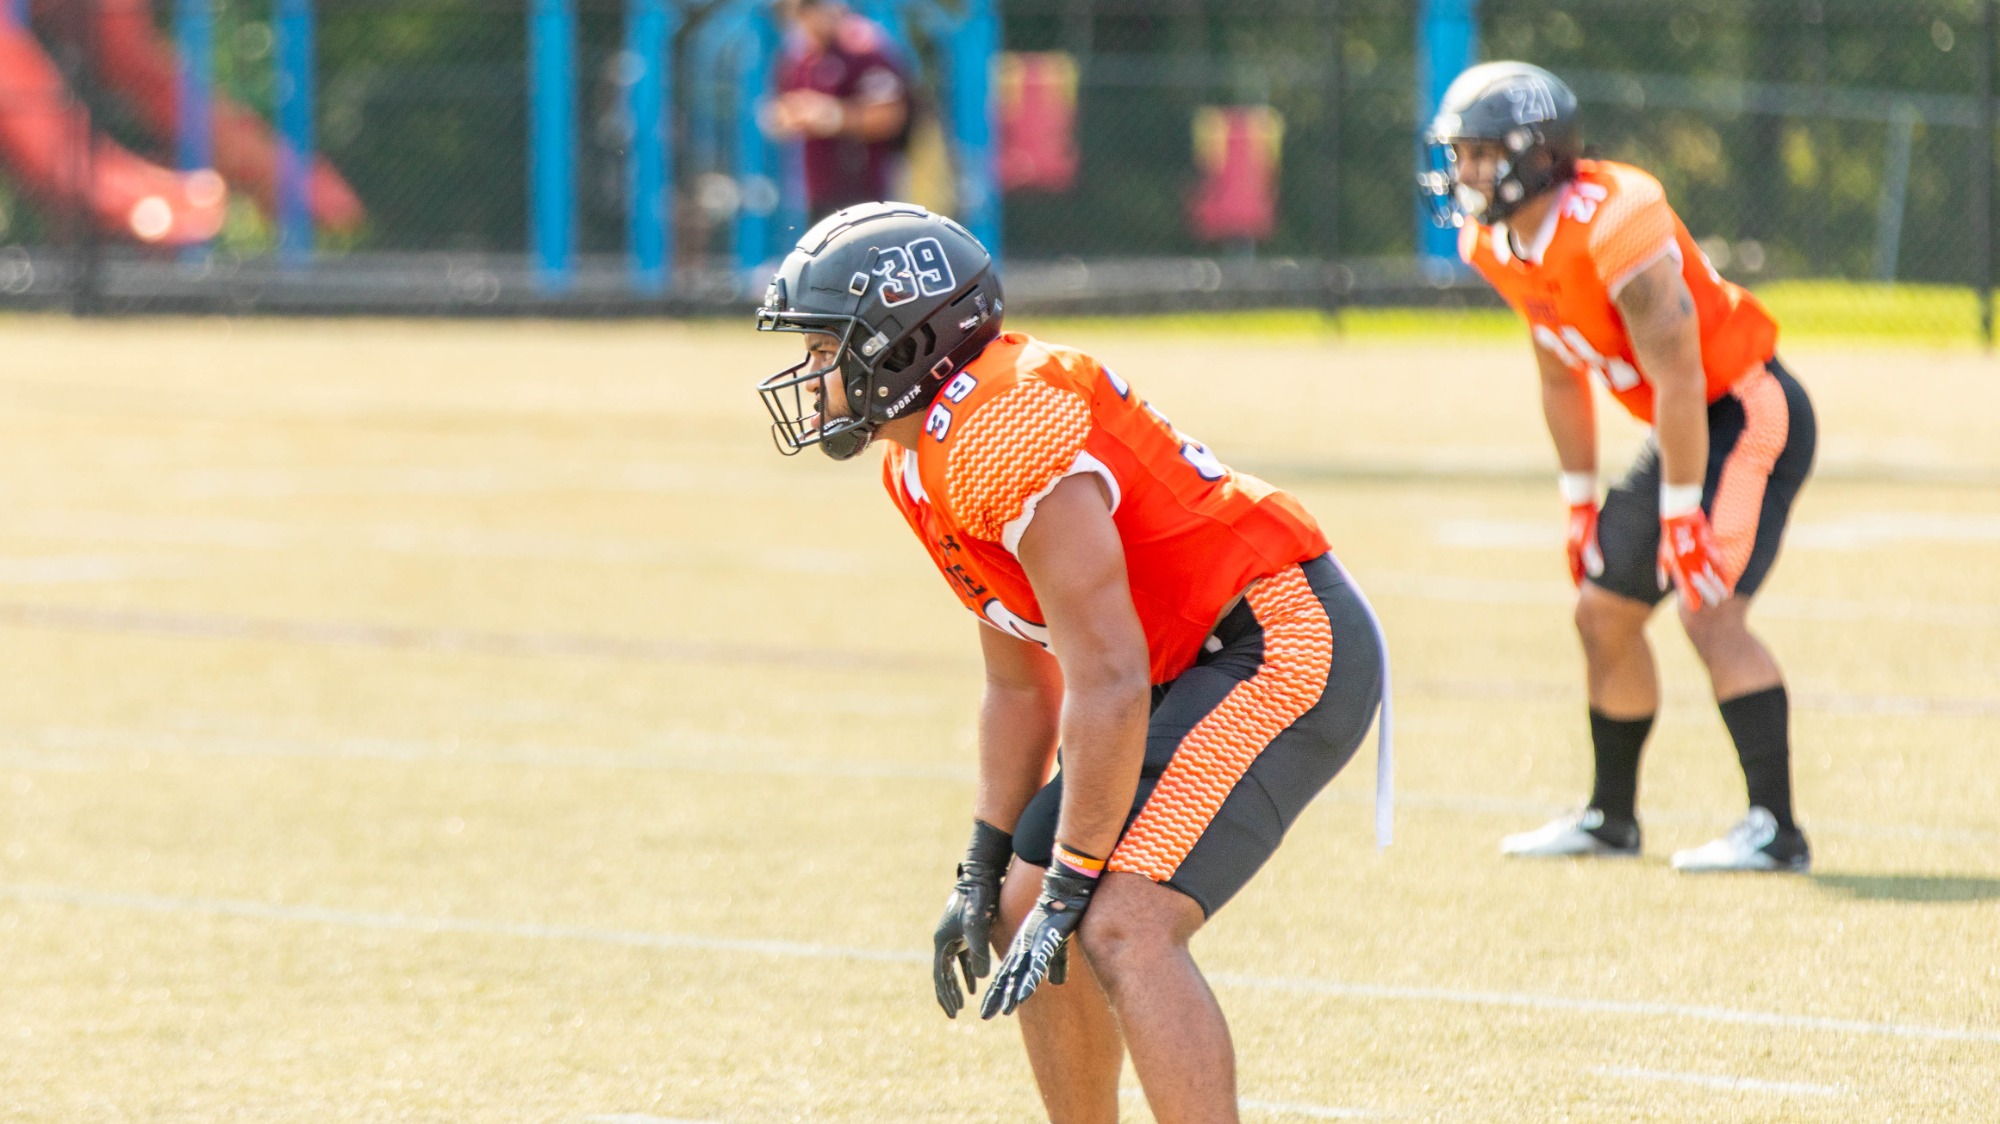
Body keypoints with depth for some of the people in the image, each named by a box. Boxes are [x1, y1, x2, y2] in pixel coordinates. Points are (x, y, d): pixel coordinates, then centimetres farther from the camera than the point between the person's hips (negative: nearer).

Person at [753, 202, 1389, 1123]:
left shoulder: (1006, 436, -23)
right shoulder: (920, 467, 9)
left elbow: (1109, 683, -24)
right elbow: (1021, 685, 18)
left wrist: (1068, 888, -19)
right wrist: (983, 873, 14)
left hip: (1281, 645, -11)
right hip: (1193, 668, 11)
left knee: (1124, 929, -23)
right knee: (1025, 917, 14)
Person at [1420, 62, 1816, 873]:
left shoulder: (1613, 228, -28)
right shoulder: (1498, 245, 1)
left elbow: (1679, 380, -25)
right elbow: (1561, 380, 14)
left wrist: (1682, 515, -22)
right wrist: (1583, 506, 16)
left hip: (1750, 416, -10)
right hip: (1684, 428, 10)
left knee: (1709, 609, -22)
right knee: (1605, 612, 14)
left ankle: (1775, 828, -22)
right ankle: (1611, 817, 29)